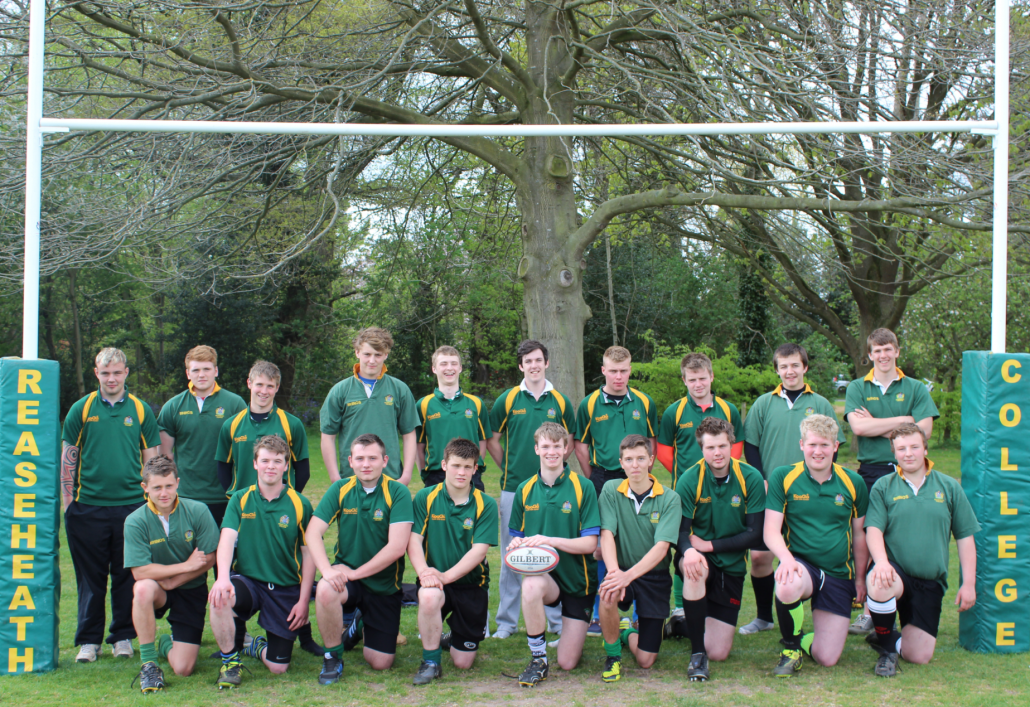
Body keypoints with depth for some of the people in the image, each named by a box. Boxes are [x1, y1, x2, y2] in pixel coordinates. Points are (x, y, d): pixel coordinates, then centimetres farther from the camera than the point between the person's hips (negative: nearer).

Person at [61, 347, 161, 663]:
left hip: (131, 504, 0)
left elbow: (151, 459, 10)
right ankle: (89, 640, 16)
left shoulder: (140, 410, 6)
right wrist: (68, 501, 2)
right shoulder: (81, 409, 4)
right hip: (88, 506, 0)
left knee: (127, 576, 6)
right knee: (90, 578, 6)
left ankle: (123, 637, 18)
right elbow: (68, 458, 7)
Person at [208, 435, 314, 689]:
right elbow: (227, 539, -11)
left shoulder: (300, 505, -2)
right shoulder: (240, 500, 2)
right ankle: (230, 660, -9)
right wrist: (223, 578, -30)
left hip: (286, 589, 0)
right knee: (220, 598, -36)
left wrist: (303, 600, -5)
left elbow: (308, 554, 1)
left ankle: (256, 647, 33)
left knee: (278, 667, -5)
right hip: (247, 581, 0)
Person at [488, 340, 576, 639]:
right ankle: (506, 622, 14)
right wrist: (508, 467, 4)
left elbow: (570, 442, 15)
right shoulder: (508, 399, 3)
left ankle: (557, 620, 15)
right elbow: (491, 440, 9)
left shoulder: (560, 402, 6)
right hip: (513, 488, 0)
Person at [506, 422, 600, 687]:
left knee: (567, 663, -2)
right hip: (543, 574, 2)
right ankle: (538, 659, -16)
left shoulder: (582, 487, -8)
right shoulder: (525, 490, 2)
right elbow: (516, 536, 12)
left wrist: (550, 540, -27)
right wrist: (516, 544, -13)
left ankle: (570, 625, 34)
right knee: (531, 586, -38)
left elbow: (589, 543, -13)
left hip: (577, 578, -1)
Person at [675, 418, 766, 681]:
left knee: (719, 653, -2)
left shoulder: (751, 478, -10)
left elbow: (755, 534, -10)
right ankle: (697, 652, -24)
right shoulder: (690, 480, -13)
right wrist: (689, 551, -38)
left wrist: (710, 545, -19)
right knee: (694, 570, -41)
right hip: (699, 559, -1)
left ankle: (691, 623, 34)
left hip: (731, 566, 1)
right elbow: (680, 531, -14)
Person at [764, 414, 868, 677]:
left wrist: (860, 578, 12)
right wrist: (786, 557, -27)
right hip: (801, 565, -2)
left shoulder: (853, 483, 3)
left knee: (827, 659, -5)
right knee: (787, 588, -40)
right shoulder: (782, 478, -4)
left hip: (839, 576, 2)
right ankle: (790, 647, -9)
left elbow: (860, 534, 13)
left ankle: (805, 640, 34)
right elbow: (771, 531, -8)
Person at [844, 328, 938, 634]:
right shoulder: (857, 388, 9)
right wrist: (903, 419, -5)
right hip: (870, 472, 0)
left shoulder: (915, 389, 9)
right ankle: (869, 611, 5)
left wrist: (878, 427, -5)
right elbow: (858, 426, -8)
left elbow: (924, 430, -4)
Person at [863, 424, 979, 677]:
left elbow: (965, 537, 8)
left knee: (919, 656, -7)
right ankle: (887, 645, -9)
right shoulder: (883, 487, 2)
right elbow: (873, 530, -8)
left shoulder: (949, 487, 6)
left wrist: (969, 583, 1)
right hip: (895, 572, -2)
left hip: (931, 582, 2)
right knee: (878, 585, -39)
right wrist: (881, 562, -28)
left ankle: (891, 638, 31)